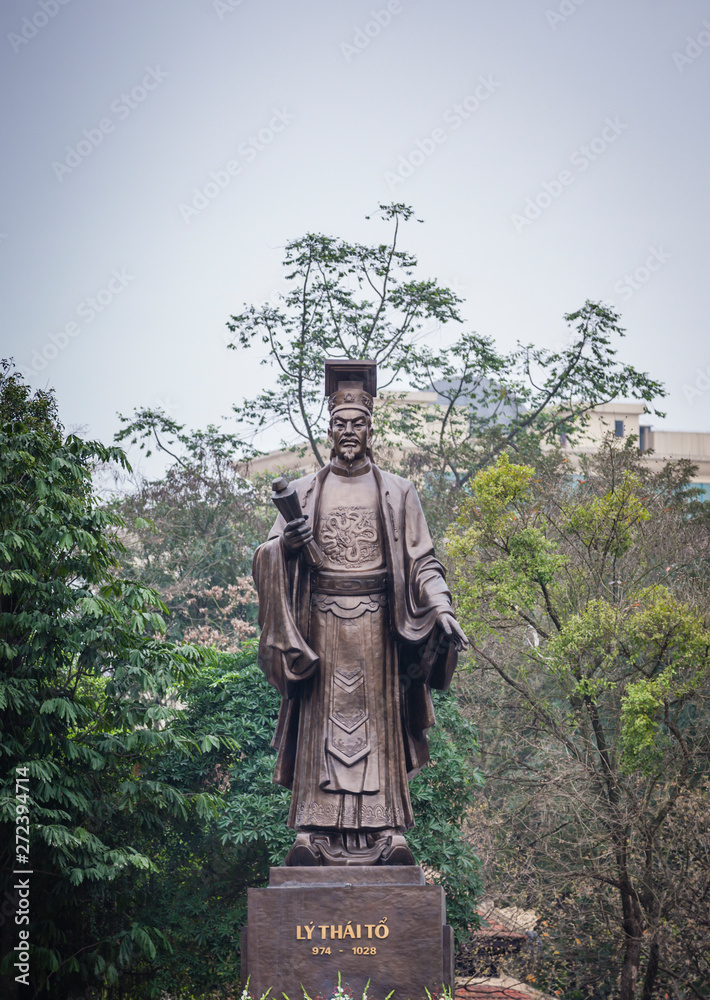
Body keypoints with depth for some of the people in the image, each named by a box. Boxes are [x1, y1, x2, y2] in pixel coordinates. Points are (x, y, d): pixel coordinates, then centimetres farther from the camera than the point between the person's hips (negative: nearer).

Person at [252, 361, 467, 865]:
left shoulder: (397, 493, 10)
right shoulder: (304, 492, 11)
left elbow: (423, 562, 6)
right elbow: (267, 557, 6)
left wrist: (442, 608, -11)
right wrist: (287, 544, -17)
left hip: (377, 622, 0)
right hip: (321, 621, 0)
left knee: (380, 723, -3)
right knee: (319, 722, -4)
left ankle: (390, 831, -4)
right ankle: (310, 832, -6)